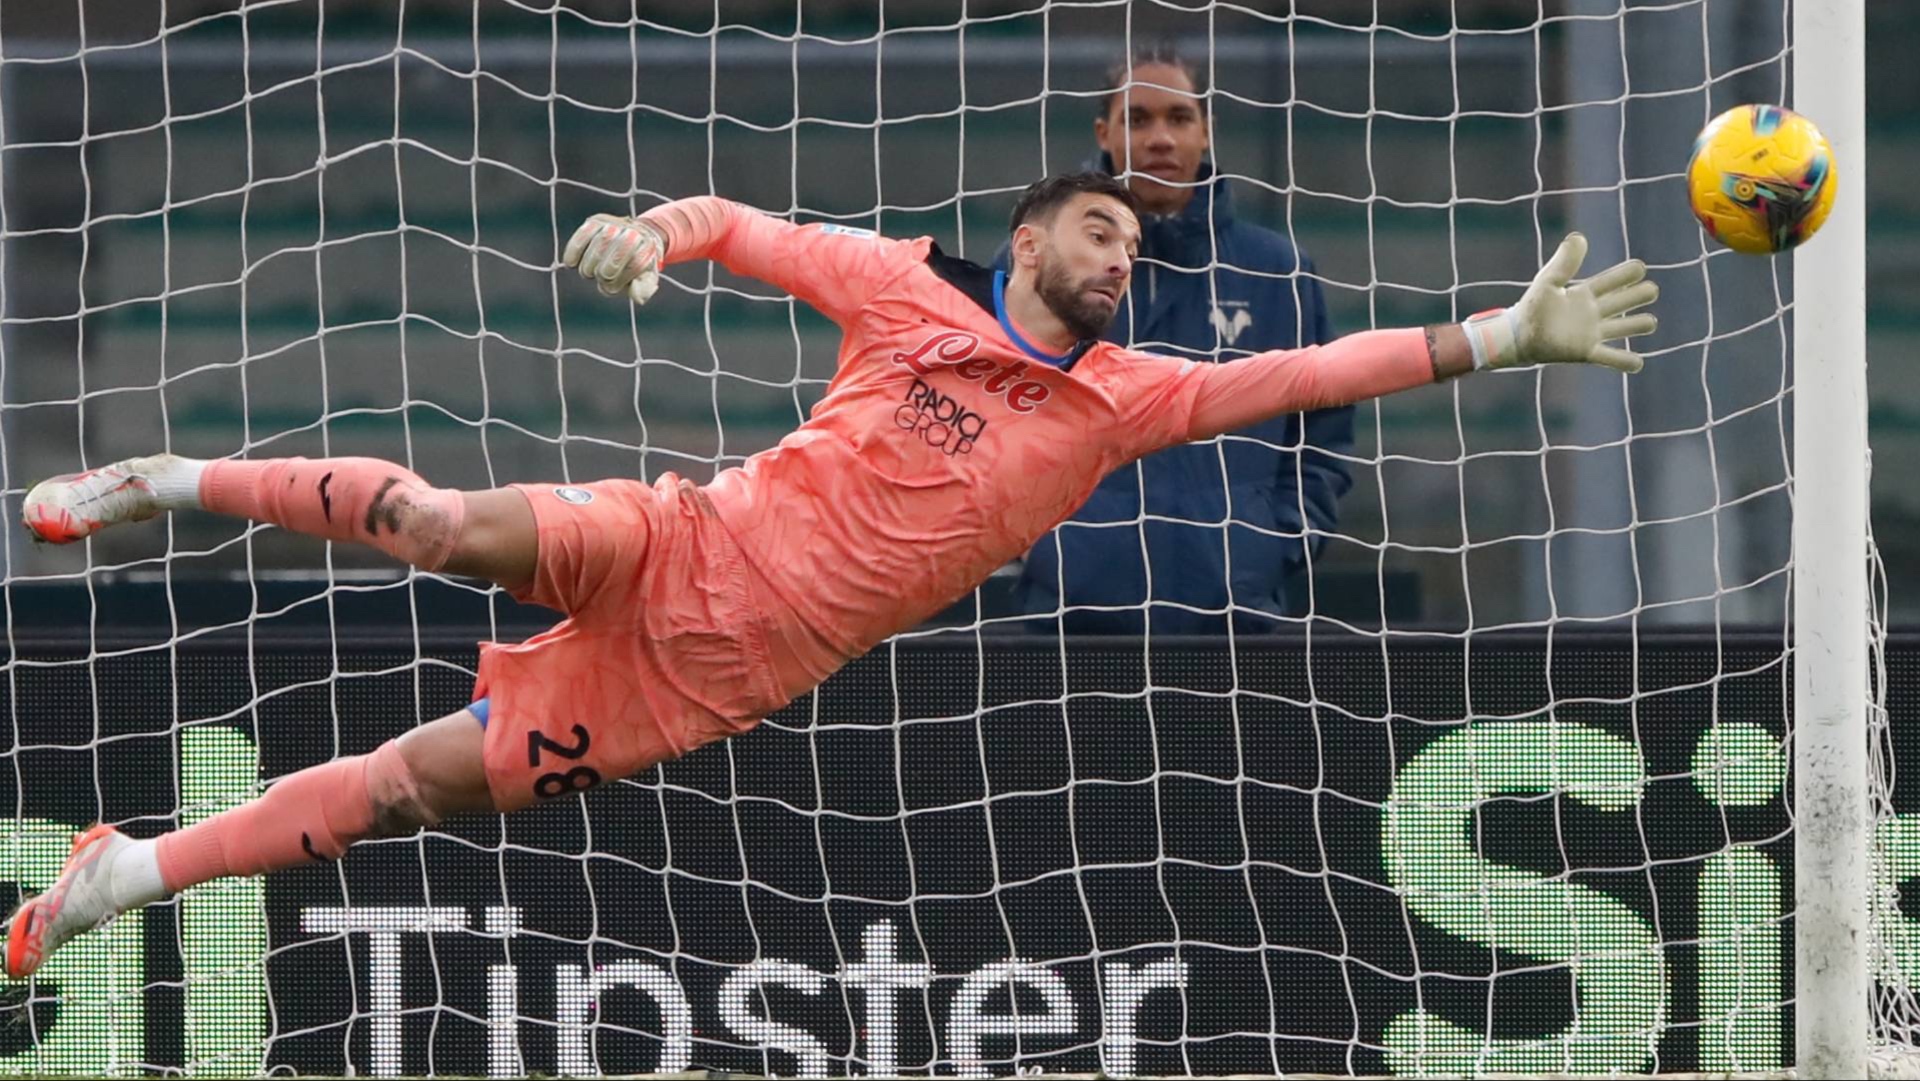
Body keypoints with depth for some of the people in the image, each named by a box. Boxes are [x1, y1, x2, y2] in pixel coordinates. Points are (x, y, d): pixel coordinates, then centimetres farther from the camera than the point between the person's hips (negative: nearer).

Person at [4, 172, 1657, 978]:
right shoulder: (908, 292, 0)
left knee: (433, 782, -3)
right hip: (682, 564, -3)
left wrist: (1506, 337, -7)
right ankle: (174, 485, -7)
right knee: (467, 532, -31)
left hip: (715, 684, 3)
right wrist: (648, 233, -15)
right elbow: (736, 226, 8)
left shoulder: (1119, 403, 8)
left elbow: (1302, 374, 1)